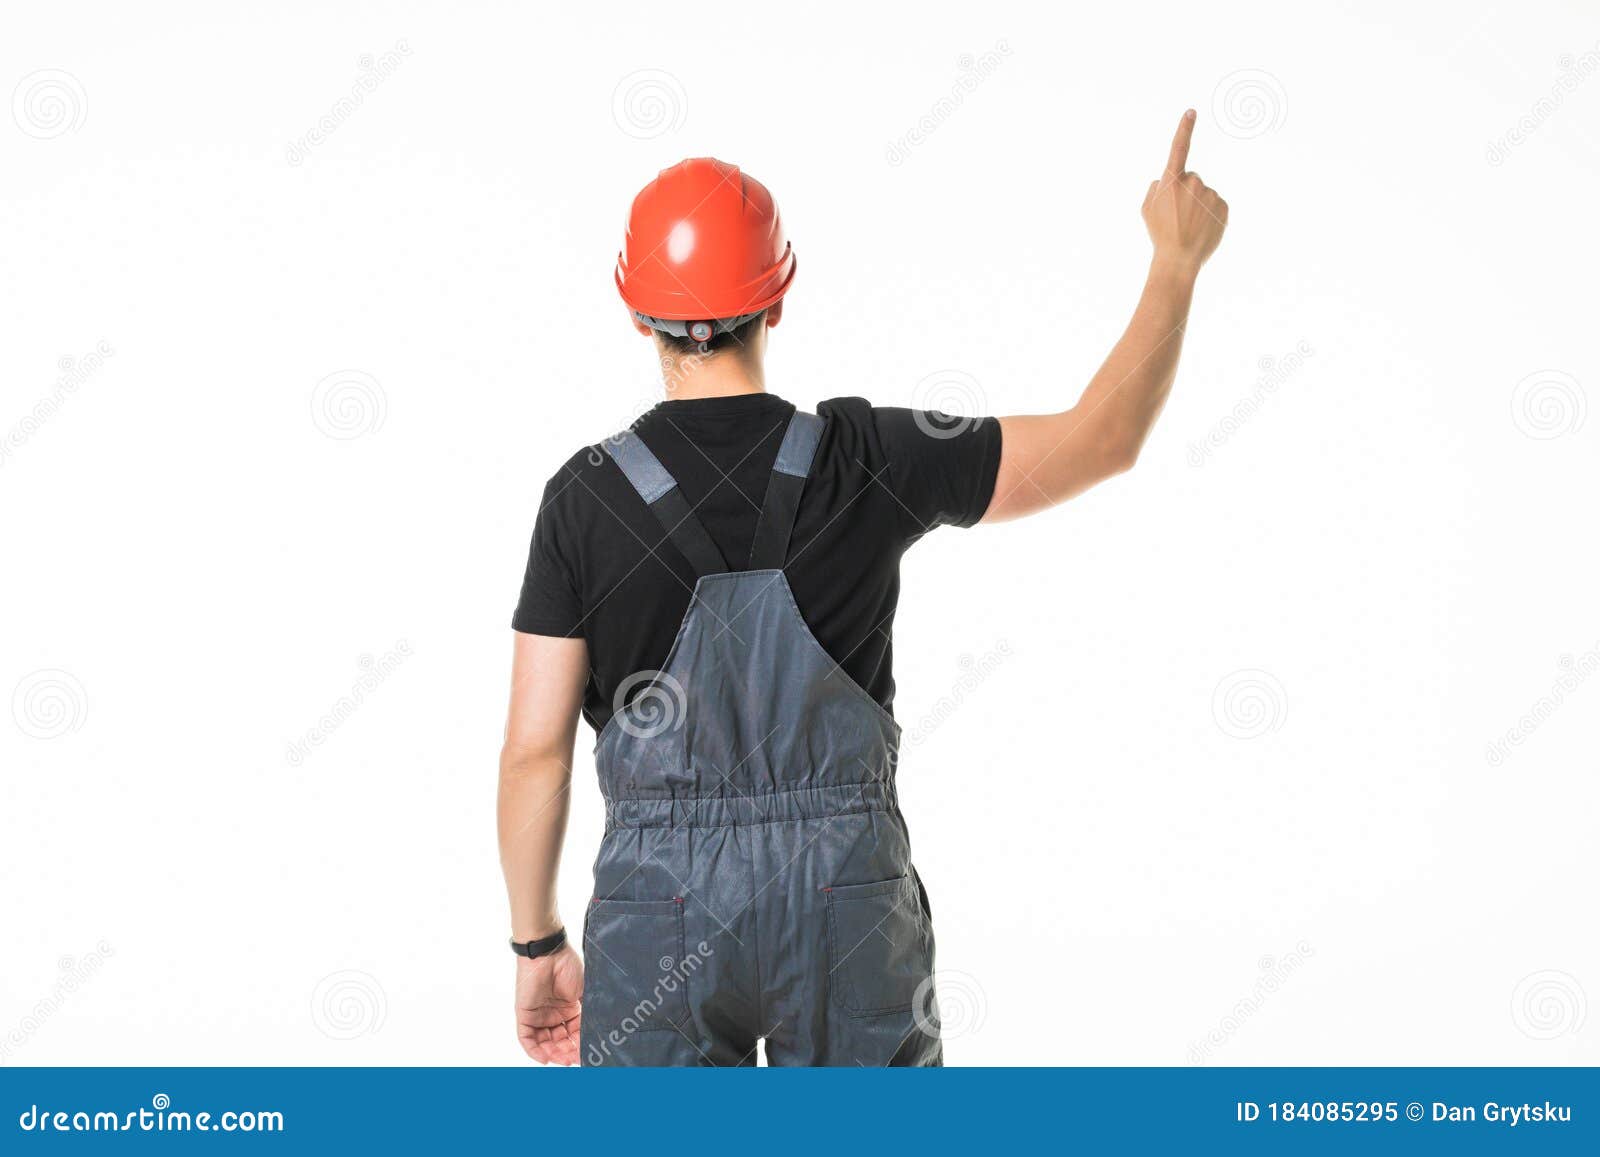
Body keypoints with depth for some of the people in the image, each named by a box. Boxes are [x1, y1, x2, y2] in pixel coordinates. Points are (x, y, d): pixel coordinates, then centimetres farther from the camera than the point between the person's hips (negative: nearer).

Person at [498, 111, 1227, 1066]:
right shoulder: (869, 460, -8)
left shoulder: (586, 496, -8)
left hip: (660, 899, 0)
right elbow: (1105, 440, -1)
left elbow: (534, 751, -6)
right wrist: (1178, 262, 11)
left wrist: (537, 944, 7)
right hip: (847, 895, 1)